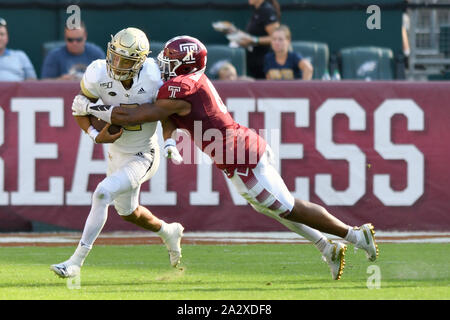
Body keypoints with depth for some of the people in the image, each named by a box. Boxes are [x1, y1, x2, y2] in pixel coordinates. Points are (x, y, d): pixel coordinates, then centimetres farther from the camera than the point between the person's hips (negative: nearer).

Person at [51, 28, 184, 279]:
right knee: (128, 213, 23)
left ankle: (76, 261, -17)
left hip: (143, 157, -5)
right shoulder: (98, 76, -22)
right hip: (117, 153, 5)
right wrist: (95, 135, -22)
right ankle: (169, 232, 55)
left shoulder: (153, 77, -26)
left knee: (103, 194, -23)